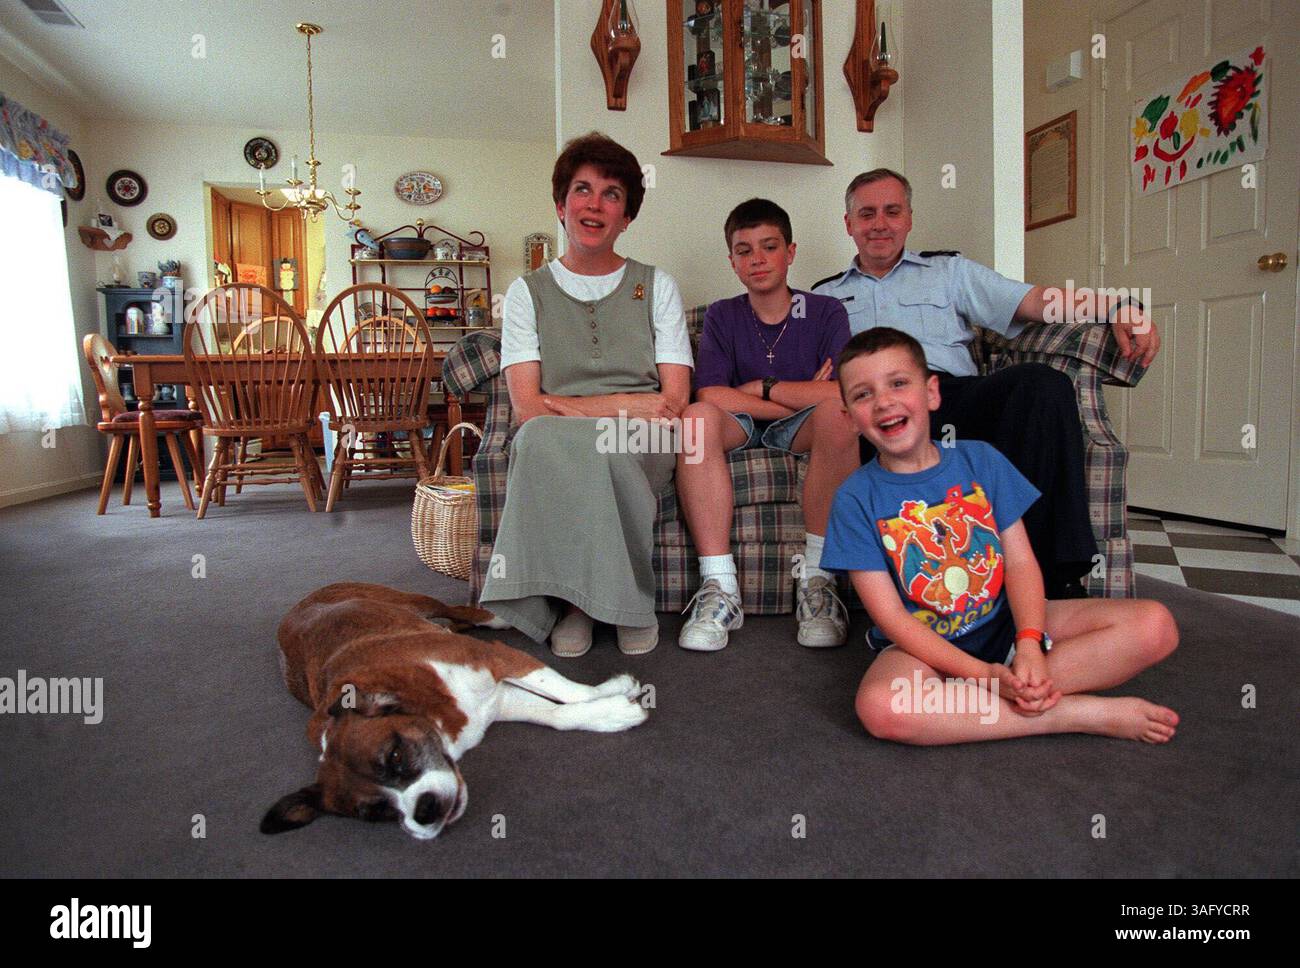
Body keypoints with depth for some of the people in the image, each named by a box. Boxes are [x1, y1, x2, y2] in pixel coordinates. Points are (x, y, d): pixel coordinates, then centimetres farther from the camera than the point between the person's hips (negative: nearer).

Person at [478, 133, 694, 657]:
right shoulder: (528, 291, 13)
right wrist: (629, 406, -12)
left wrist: (568, 405, -9)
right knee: (542, 435, -35)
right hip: (552, 449, 0)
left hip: (642, 451, 0)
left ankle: (580, 598, -15)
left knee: (591, 442, -35)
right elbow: (527, 407, -1)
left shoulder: (657, 286, 15)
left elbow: (674, 403, 4)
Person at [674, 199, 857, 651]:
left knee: (838, 415, -33)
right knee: (697, 418, -31)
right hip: (741, 429, 1)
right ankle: (720, 588, -32)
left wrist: (762, 387, -9)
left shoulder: (826, 311, 3)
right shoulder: (722, 316, 6)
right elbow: (711, 397, -12)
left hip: (798, 430, -1)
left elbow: (842, 394, -14)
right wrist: (801, 397, -12)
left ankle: (818, 580, -27)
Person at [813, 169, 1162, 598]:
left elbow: (1032, 300, 13)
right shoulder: (824, 296, 28)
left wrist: (1116, 308, -4)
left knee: (1044, 382, -29)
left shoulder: (949, 271, 28)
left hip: (954, 394, 2)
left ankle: (1053, 576, -28)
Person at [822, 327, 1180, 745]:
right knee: (879, 706, -36)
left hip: (1006, 621, 4)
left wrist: (1030, 645, -21)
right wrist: (982, 674, -23)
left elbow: (1021, 561, -2)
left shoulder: (980, 459, 1)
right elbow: (890, 615, -13)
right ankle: (1077, 712, -21)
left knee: (1155, 624, -14)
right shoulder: (856, 498, -9)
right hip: (925, 645, -3)